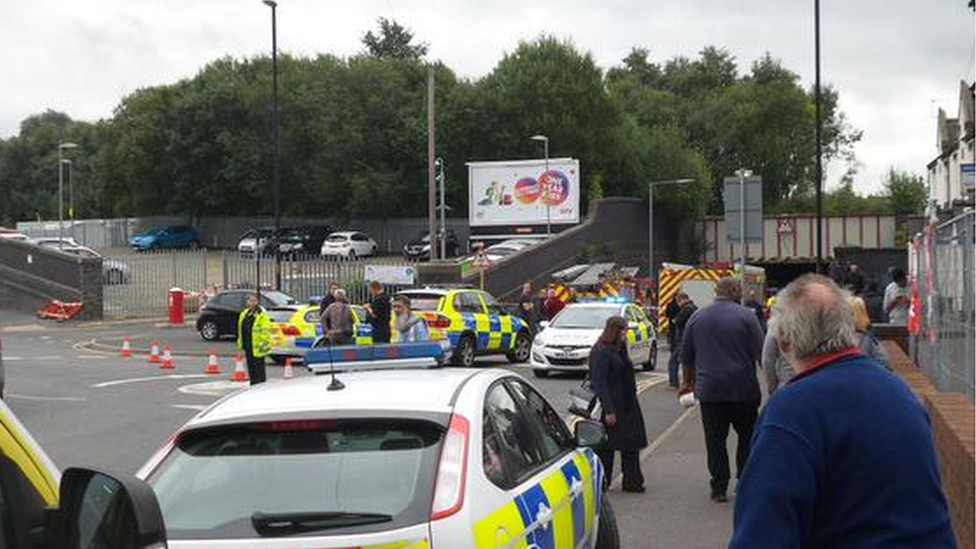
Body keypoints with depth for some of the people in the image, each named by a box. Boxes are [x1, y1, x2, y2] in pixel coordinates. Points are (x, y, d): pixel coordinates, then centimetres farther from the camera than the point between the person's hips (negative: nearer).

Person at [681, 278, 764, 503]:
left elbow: (686, 356, 13)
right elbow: (761, 352, -6)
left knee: (715, 441, 4)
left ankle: (719, 488, 5)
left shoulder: (697, 317, 6)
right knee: (747, 436, 13)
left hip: (709, 391, 2)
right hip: (743, 390, -2)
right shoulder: (746, 316, -5)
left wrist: (688, 381, 28)